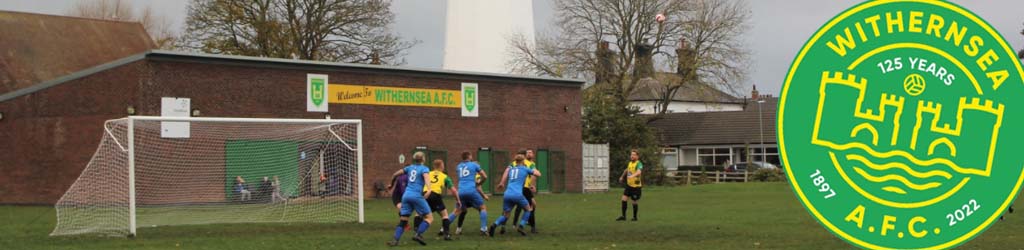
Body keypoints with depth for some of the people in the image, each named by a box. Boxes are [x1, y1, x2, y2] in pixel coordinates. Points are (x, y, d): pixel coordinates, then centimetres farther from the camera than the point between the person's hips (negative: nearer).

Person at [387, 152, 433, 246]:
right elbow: (426, 177, -19)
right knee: (429, 218, 1)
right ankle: (418, 235, -16)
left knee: (403, 220, 8)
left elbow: (395, 174, 25)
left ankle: (395, 240, -6)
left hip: (406, 195, 6)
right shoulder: (424, 169, 3)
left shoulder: (410, 167, 19)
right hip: (416, 195, -6)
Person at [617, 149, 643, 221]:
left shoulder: (639, 164, -17)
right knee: (624, 199, -4)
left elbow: (639, 172, -37)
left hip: (636, 186, -6)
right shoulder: (630, 163, 7)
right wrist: (622, 176, 42)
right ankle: (623, 216, 2)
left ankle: (634, 217, 19)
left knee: (635, 202, 2)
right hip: (629, 185, 6)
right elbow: (627, 170, 30)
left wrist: (632, 176, -55)